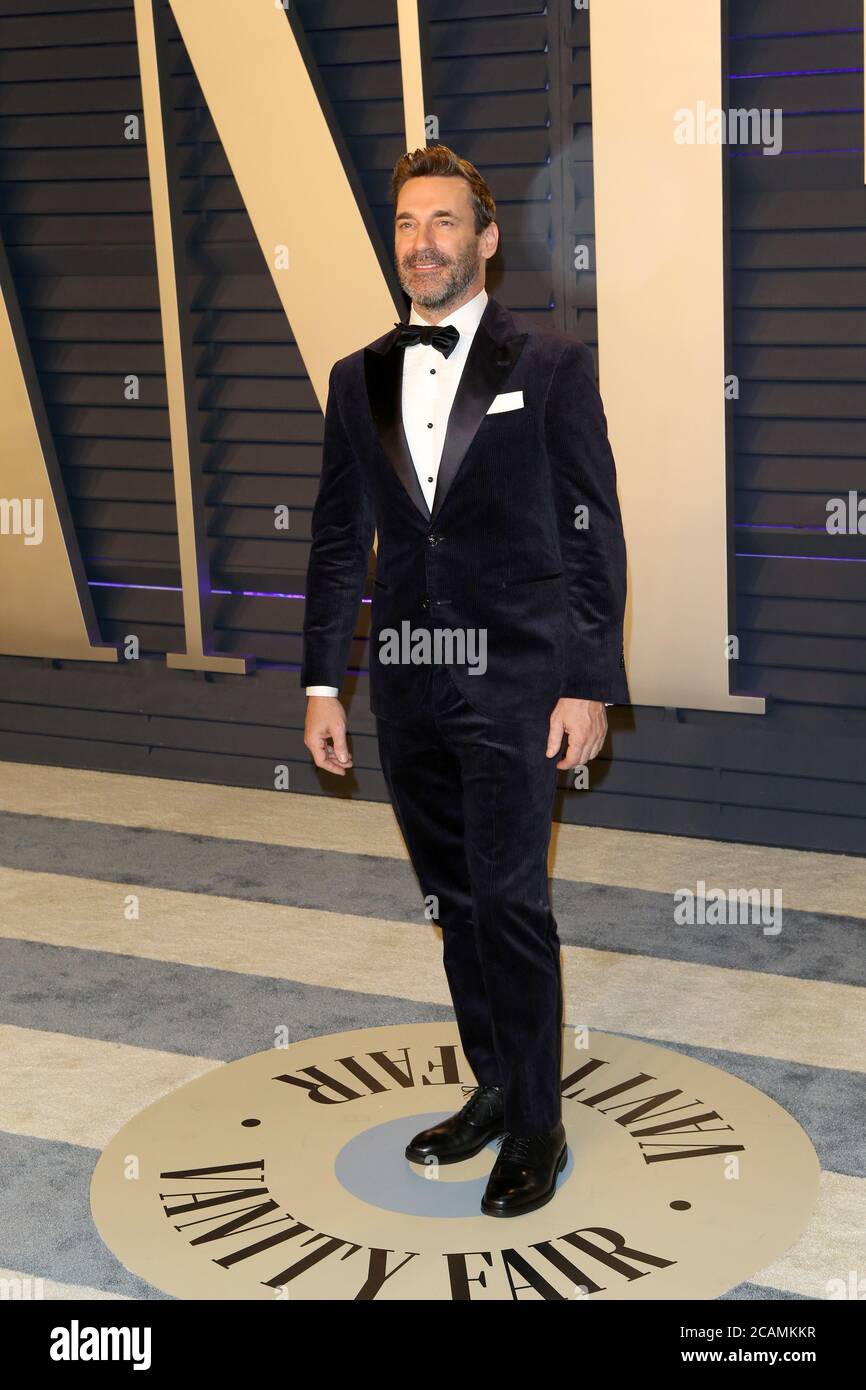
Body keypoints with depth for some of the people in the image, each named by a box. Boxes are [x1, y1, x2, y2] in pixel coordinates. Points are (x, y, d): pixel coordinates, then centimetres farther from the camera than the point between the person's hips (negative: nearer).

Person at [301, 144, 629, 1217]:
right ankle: (493, 1089, 27)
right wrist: (322, 684, 8)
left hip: (512, 683, -4)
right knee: (456, 900, 13)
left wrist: (589, 684, -8)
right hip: (408, 685, 5)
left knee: (509, 900, -6)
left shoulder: (551, 365, -1)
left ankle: (536, 1129, 8)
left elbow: (593, 533, -3)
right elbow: (338, 538, 12)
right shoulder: (359, 378, 11)